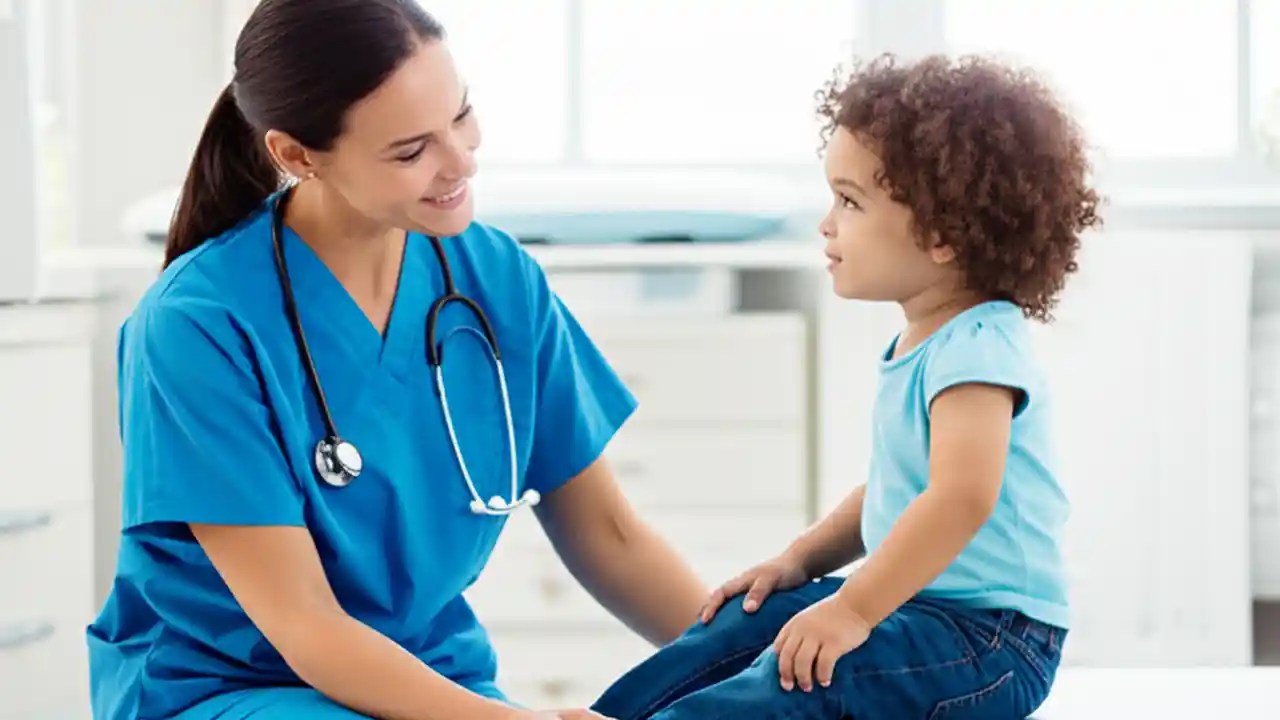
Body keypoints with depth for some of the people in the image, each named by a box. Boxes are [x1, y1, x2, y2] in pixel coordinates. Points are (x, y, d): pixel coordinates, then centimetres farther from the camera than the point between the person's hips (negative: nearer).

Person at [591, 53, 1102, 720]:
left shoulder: (976, 348, -19)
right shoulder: (919, 343, 14)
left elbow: (961, 497, -31)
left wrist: (853, 610, -30)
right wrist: (801, 559, 14)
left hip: (993, 637, -10)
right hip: (920, 602, 10)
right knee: (740, 626, 5)